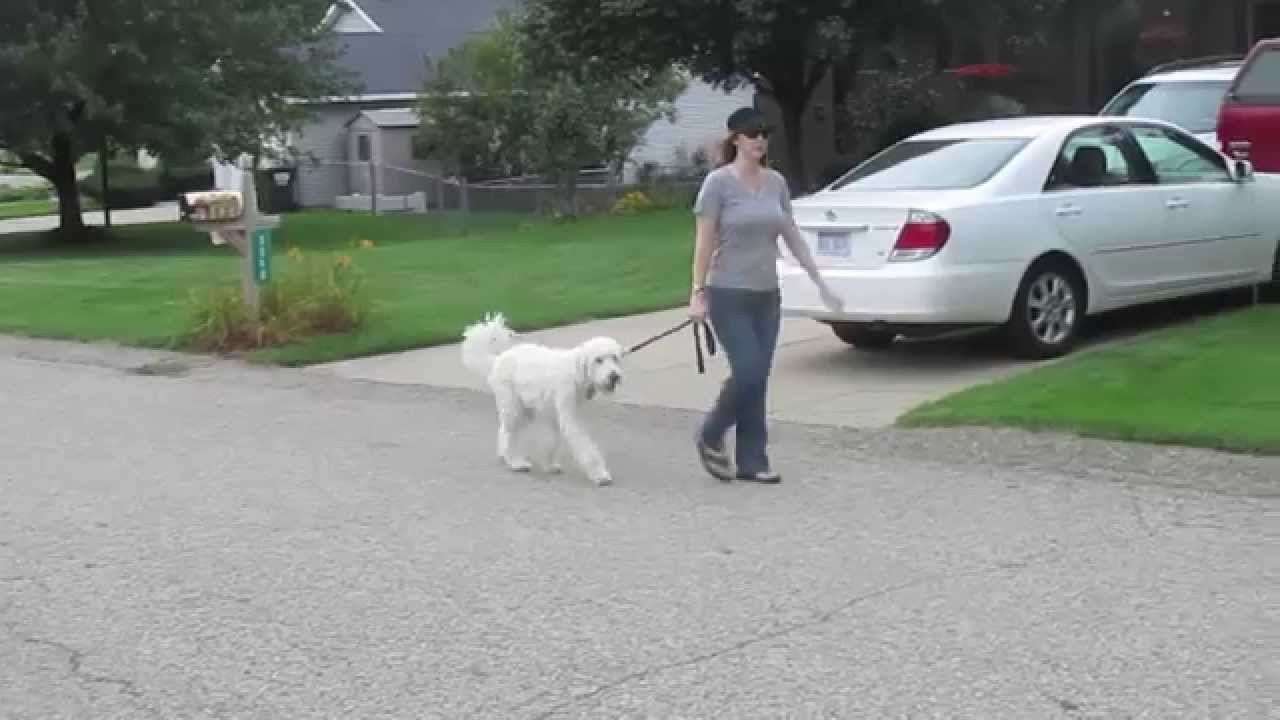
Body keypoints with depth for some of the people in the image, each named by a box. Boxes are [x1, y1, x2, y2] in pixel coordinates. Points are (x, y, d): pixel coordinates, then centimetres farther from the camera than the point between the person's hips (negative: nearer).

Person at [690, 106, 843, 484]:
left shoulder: (776, 182, 7)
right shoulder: (719, 182, -9)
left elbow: (793, 237, 12)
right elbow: (704, 241, -9)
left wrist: (821, 283, 10)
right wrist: (698, 292, -13)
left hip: (767, 296, 5)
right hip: (729, 296, -5)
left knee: (759, 380, 5)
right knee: (748, 373, -11)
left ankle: (751, 462, 12)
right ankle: (710, 436, 14)